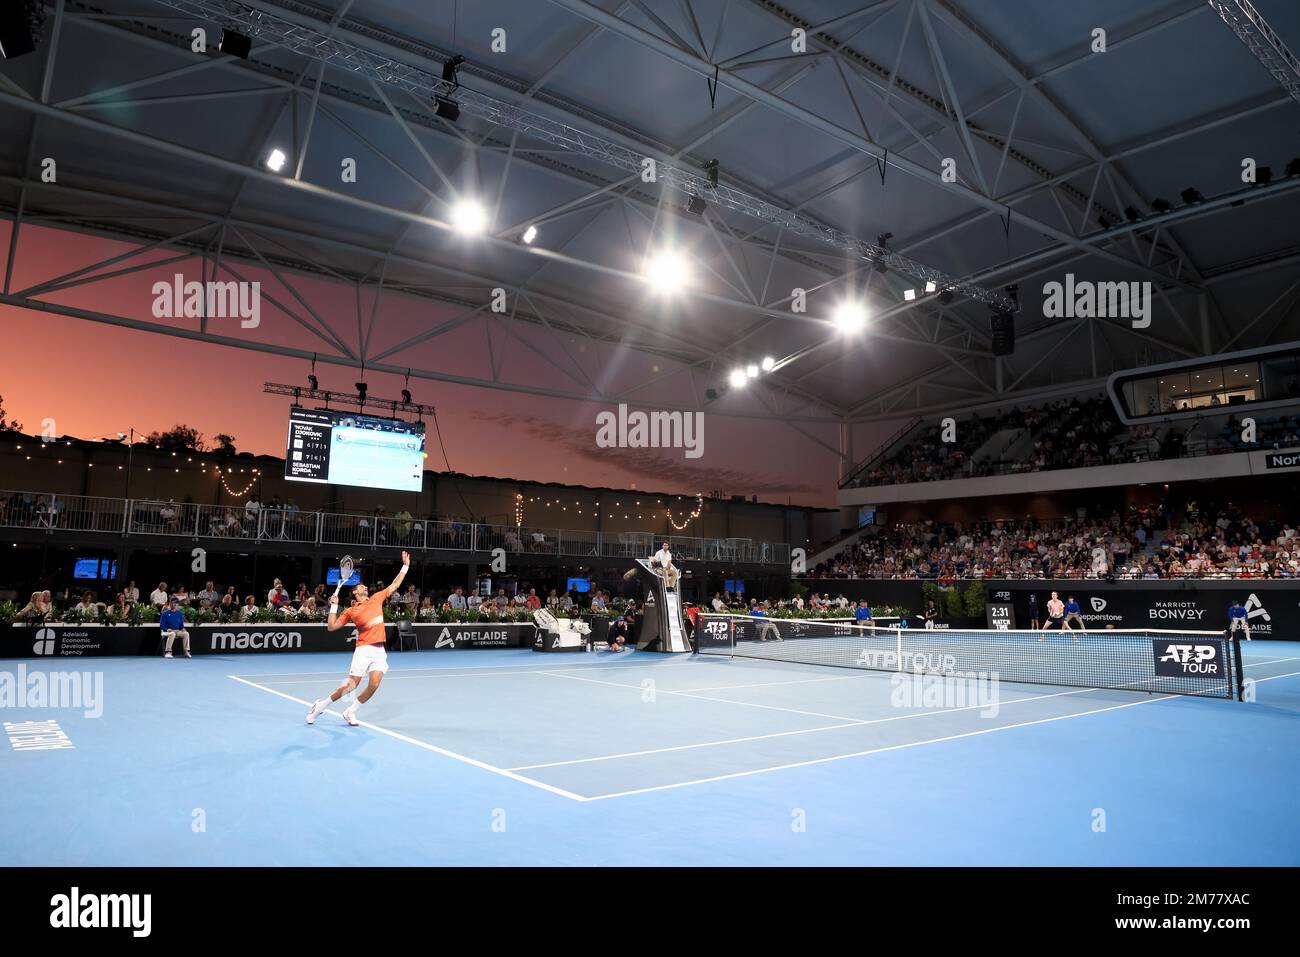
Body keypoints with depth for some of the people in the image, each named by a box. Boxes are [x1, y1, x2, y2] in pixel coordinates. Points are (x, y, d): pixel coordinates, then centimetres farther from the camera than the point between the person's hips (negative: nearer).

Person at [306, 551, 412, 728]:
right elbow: (332, 627, 6)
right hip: (364, 649, -3)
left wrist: (406, 566, 18)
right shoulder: (351, 611, 8)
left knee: (374, 685, -10)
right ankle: (321, 705, 16)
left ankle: (350, 712, 9)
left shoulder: (377, 598, 16)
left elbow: (395, 584, 21)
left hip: (380, 651, 3)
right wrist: (334, 606, 0)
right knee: (351, 684, -6)